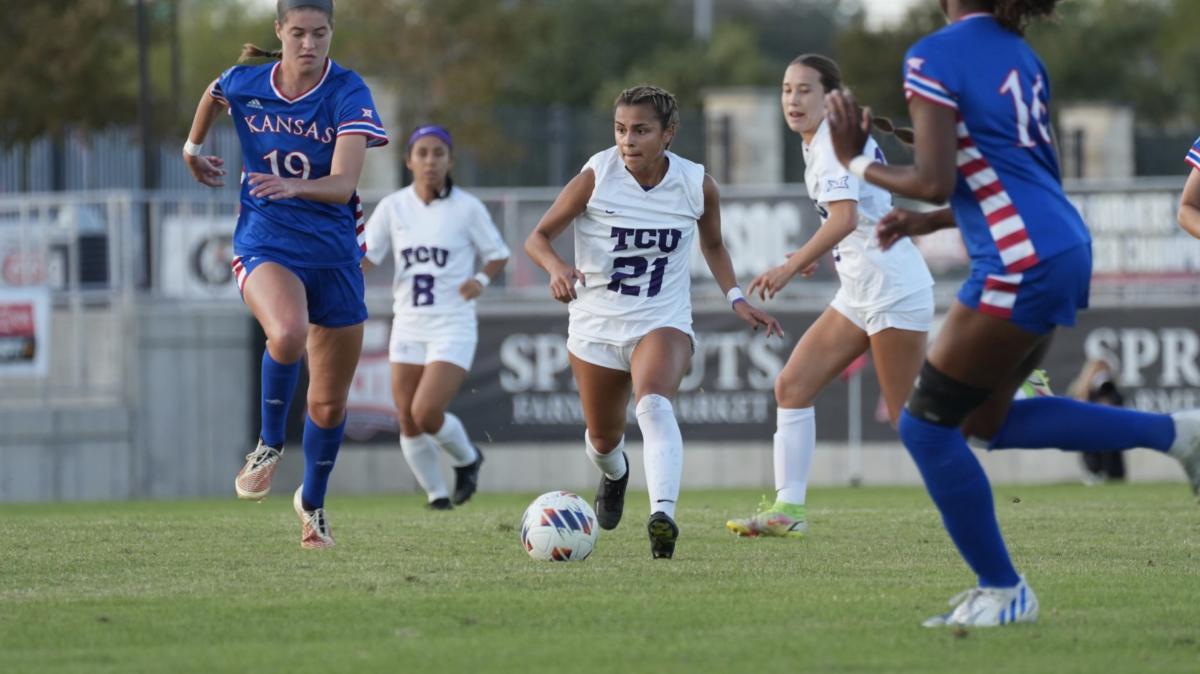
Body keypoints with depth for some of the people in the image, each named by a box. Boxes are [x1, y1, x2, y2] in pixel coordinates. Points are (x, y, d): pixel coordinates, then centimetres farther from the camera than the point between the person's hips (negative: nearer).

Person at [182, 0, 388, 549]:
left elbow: (343, 184, -25)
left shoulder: (348, 94, -13)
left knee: (329, 405, 9)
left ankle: (312, 504, 36)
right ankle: (269, 446, -12)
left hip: (334, 251, 1)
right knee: (287, 333, -36)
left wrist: (295, 185, -43)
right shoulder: (243, 82, -6)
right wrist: (193, 150, 31)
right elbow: (213, 94, 21)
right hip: (266, 242, -1)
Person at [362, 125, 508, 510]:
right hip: (409, 327, 4)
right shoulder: (393, 207, 4)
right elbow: (366, 256, 3)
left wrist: (482, 279, -16)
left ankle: (467, 459, 13)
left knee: (426, 414, -18)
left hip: (453, 327, -4)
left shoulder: (467, 208, -4)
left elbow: (498, 255, 5)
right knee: (408, 423, 3)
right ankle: (437, 496, 23)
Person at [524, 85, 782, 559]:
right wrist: (556, 267, -31)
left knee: (654, 404, -32)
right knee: (603, 438, 16)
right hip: (596, 325, 1)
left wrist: (736, 298, 1)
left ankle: (663, 516, -47)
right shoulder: (595, 178, -13)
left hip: (664, 322, -1)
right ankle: (614, 474, 55)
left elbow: (713, 245, 14)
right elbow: (537, 238, -9)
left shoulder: (697, 186, -8)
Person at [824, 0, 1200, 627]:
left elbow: (935, 180, -17)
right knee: (985, 418, 22)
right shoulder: (1017, 54, 15)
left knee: (927, 425, 5)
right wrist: (925, 222, 22)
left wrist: (856, 163, -2)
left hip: (1021, 265, -9)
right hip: (1064, 248, 9)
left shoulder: (934, 56, -11)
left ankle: (1003, 592, 12)